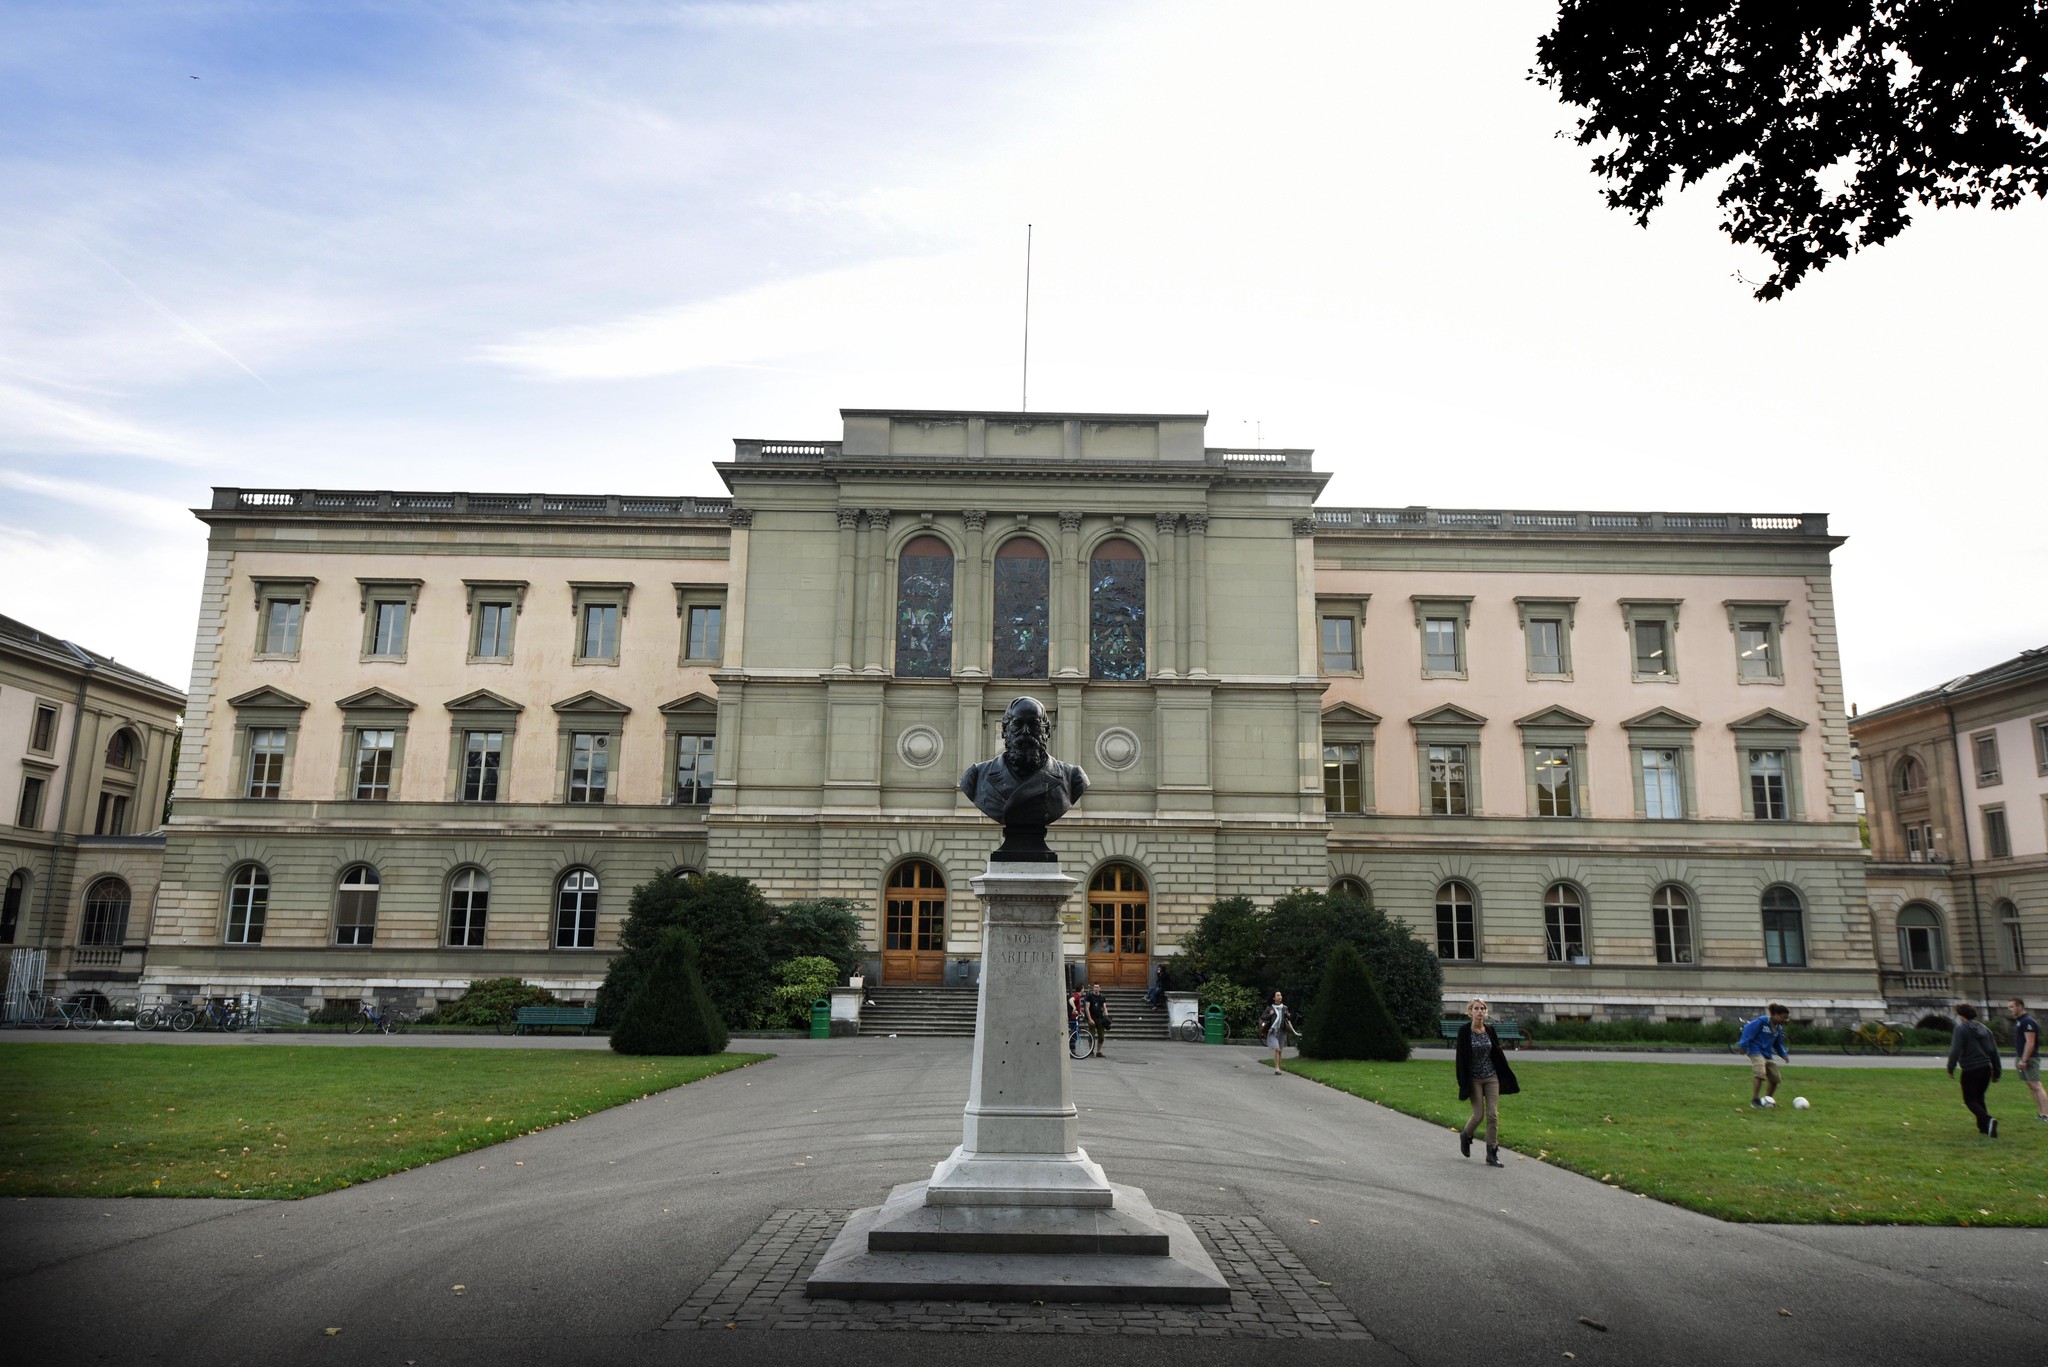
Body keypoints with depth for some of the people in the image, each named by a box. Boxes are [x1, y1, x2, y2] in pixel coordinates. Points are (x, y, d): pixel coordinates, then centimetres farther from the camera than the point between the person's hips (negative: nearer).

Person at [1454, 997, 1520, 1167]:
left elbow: (1499, 1054, 7)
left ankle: (1492, 1154, 5)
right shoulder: (1464, 1031, -10)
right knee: (1478, 1115, -2)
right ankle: (1465, 1136, 29)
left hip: (1492, 1078, 3)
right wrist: (1463, 1083, -13)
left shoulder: (1490, 1030, 2)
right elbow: (1461, 1057, -10)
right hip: (1474, 1079, -3)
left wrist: (1506, 1078, 6)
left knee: (1493, 1115, -2)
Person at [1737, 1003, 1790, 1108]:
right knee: (1760, 1073, -28)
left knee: (1774, 1078, 6)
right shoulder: (1762, 1021, -12)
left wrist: (1784, 1054, 8)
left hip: (1768, 1054, 8)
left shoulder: (1779, 1028, 12)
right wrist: (1743, 1045, -17)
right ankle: (1755, 1099, -24)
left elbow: (1778, 1044, 23)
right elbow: (1748, 1030, -13)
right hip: (1756, 1051, -8)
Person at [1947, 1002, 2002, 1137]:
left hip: (1970, 1070, -7)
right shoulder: (1984, 1028, 12)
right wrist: (1997, 1071, 19)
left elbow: (1955, 1050, -16)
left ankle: (1988, 1120, -23)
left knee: (1970, 1100, 0)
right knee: (1979, 1098, 20)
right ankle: (1983, 1128, 20)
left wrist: (1951, 1068, -8)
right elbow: (1994, 1051, 14)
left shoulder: (1961, 1028, -8)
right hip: (1986, 1069, 7)